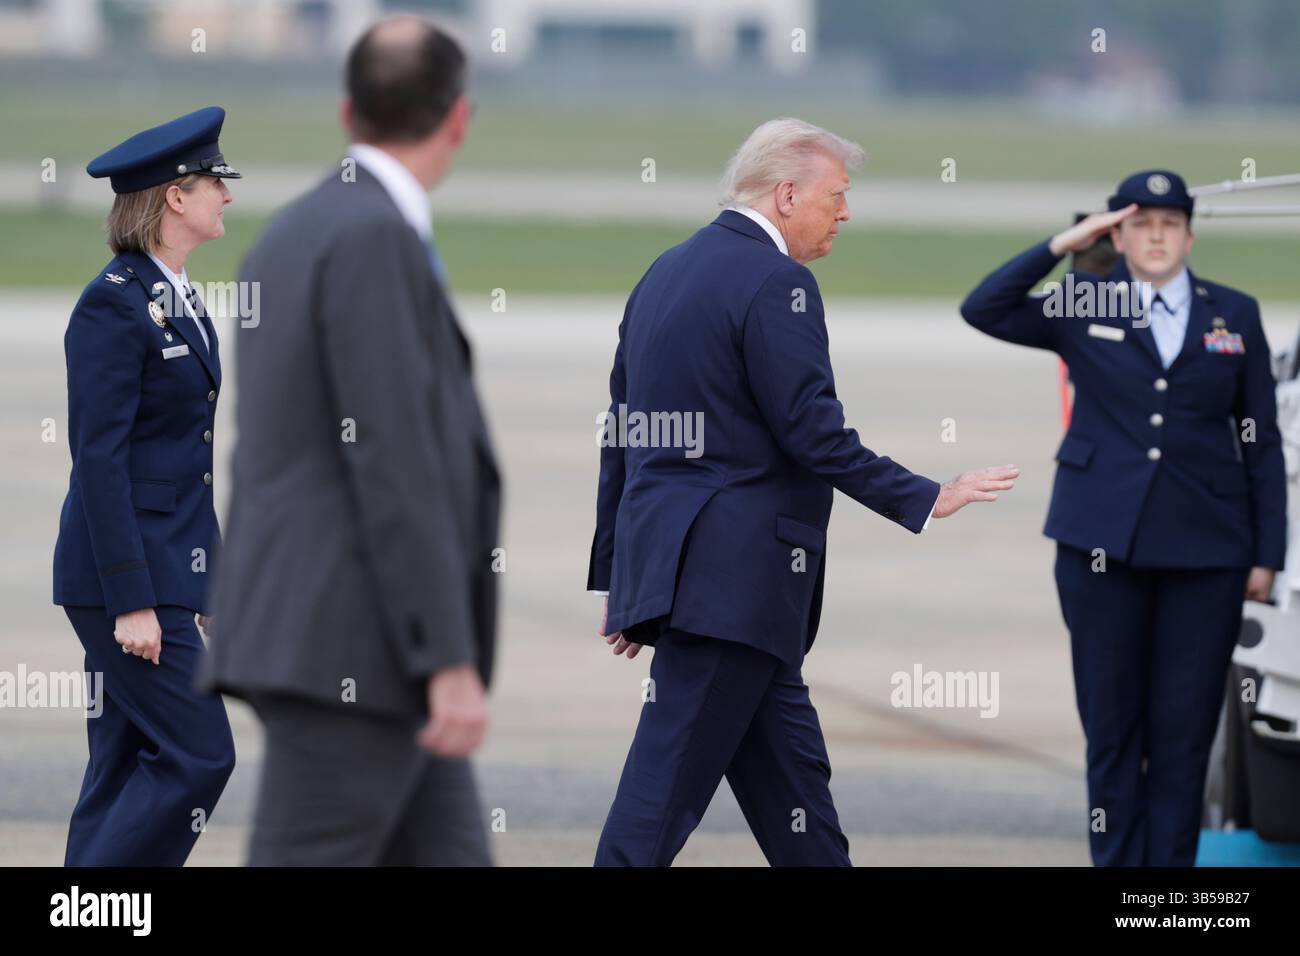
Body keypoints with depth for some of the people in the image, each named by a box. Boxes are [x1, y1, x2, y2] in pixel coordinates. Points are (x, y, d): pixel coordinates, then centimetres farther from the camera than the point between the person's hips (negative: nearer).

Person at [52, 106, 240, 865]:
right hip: (124, 573, -9)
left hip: (168, 566, 9)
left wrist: (210, 575, 19)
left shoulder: (180, 301, 14)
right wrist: (131, 601, -21)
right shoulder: (113, 305, -15)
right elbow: (99, 460, -18)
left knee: (127, 766, 8)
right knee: (198, 754, -11)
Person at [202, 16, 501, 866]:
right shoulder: (373, 237, -14)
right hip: (350, 650, -10)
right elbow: (393, 467, -19)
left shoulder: (294, 237, 17)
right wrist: (452, 665, -20)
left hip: (314, 640, 10)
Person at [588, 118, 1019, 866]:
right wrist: (927, 500, -8)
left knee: (790, 769, 13)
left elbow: (625, 435, 18)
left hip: (666, 559, 10)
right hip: (732, 575, -10)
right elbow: (814, 433, -17)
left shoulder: (665, 273, 16)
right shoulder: (776, 281, -12)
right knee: (670, 776, -9)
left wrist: (615, 574, 22)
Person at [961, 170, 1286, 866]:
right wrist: (1063, 245, -12)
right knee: (1112, 726, 4)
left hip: (1205, 548, 0)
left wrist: (1267, 555, 2)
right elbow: (982, 311, -7)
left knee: (1184, 731, 1)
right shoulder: (1083, 308, 6)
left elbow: (1262, 441, 8)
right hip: (1105, 544, 0)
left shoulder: (1235, 316, 8)